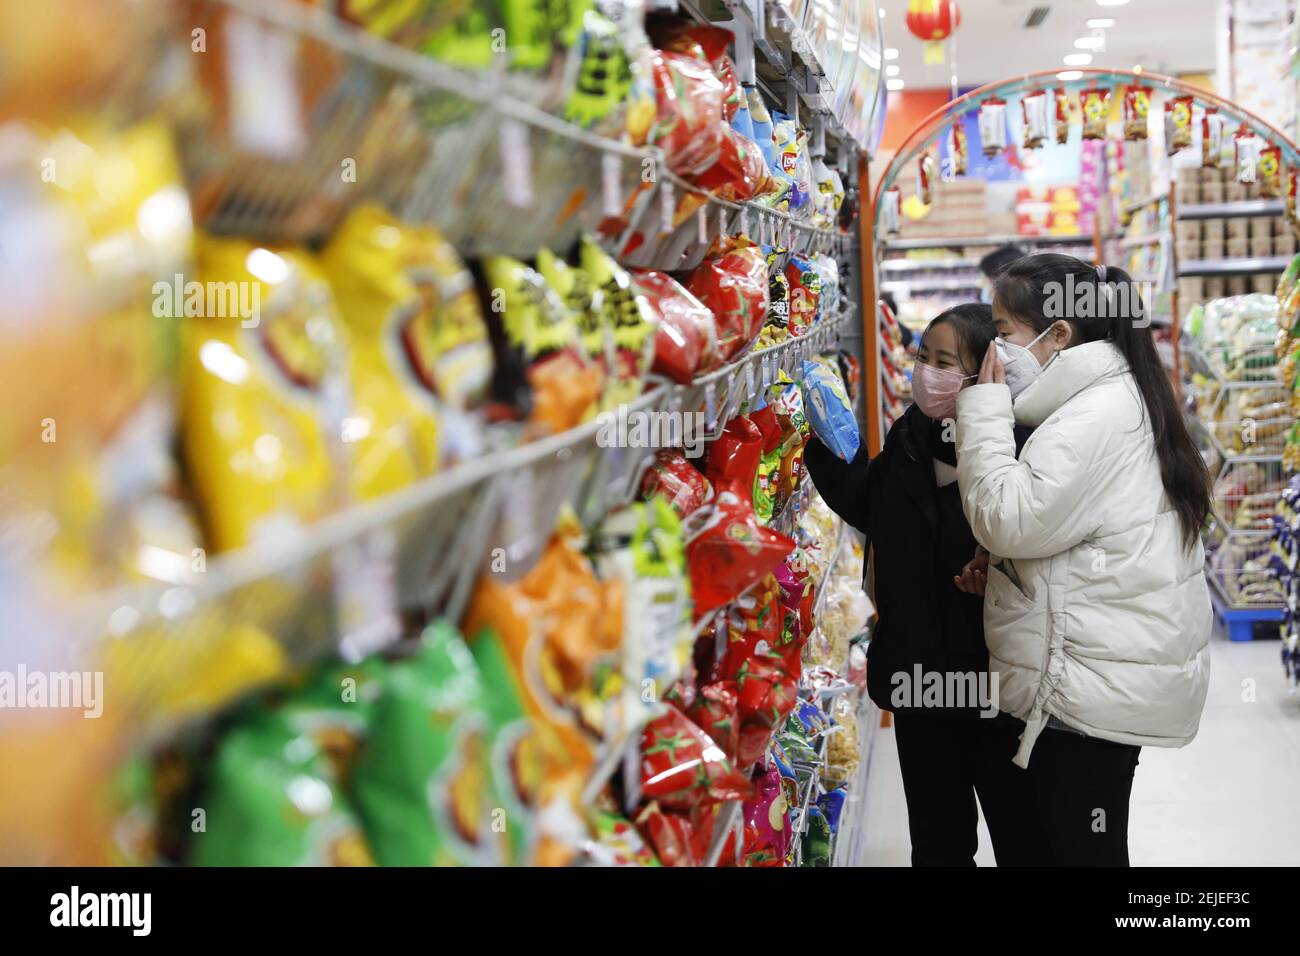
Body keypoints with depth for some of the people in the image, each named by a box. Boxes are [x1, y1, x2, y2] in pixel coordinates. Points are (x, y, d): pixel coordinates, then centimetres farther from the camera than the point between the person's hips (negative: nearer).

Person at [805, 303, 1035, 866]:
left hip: (996, 677, -6)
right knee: (938, 838, 20)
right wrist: (823, 441, 8)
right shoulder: (912, 435, 3)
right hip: (919, 671, 6)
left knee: (1020, 836, 13)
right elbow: (867, 508, 17)